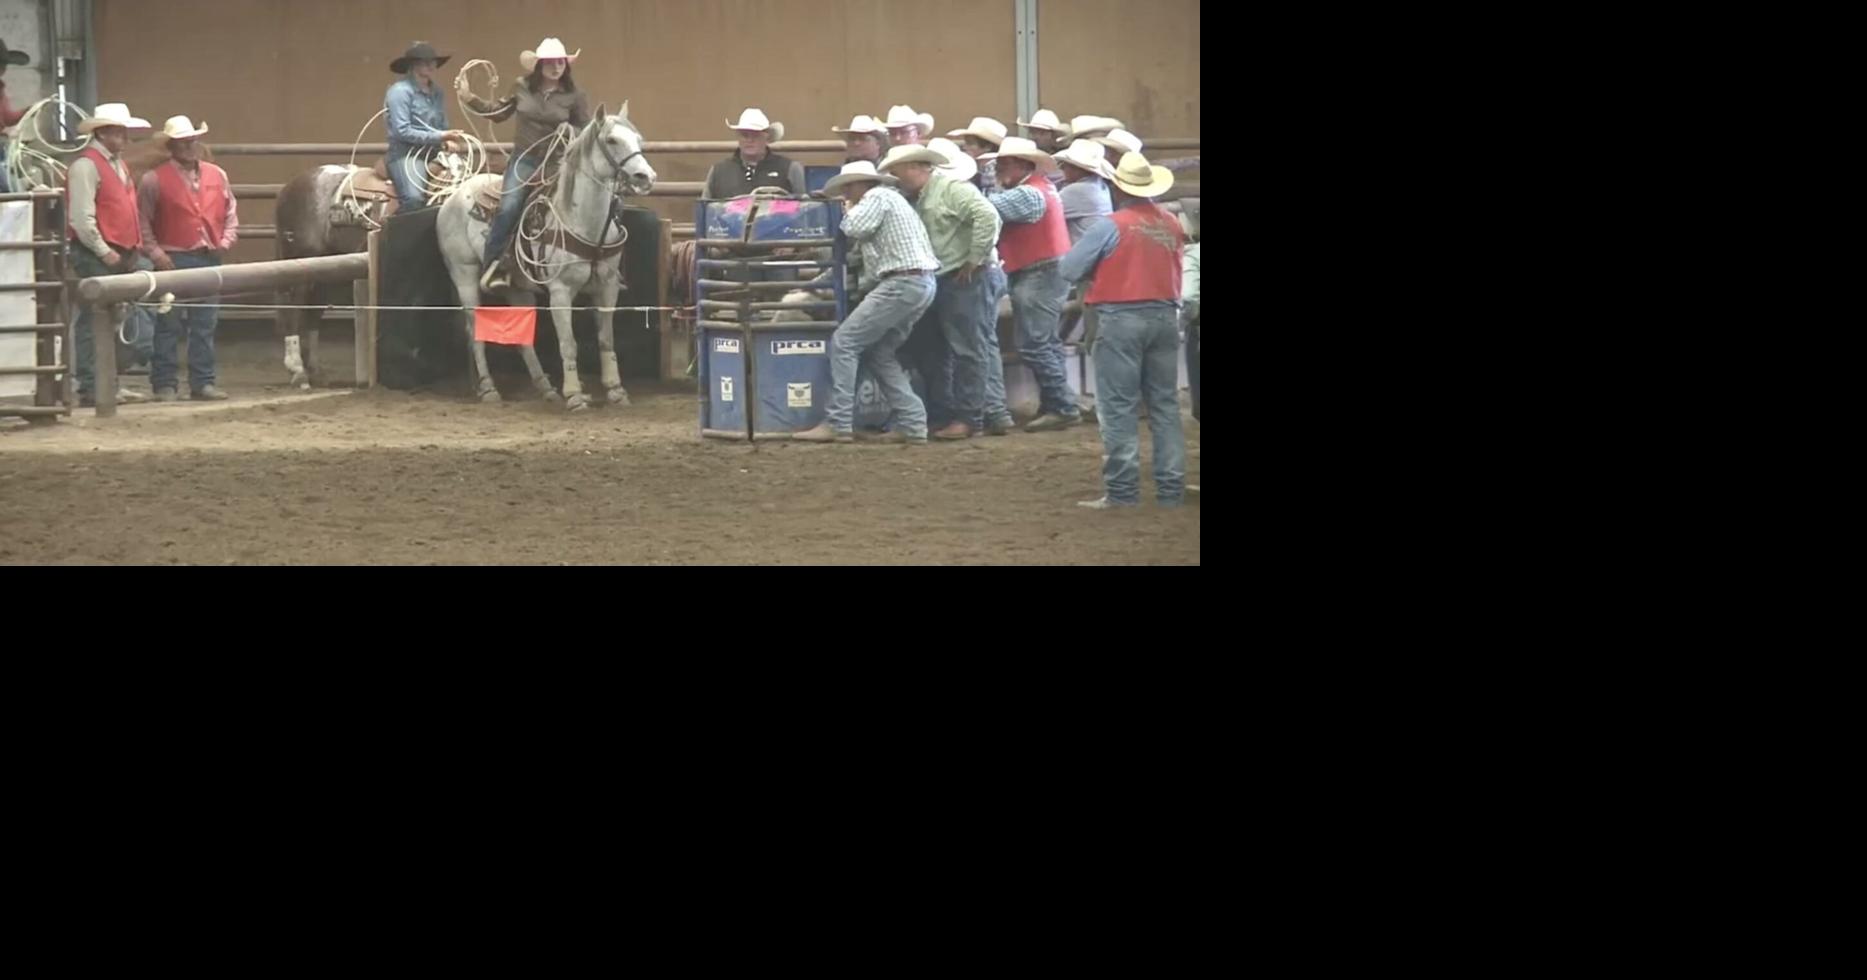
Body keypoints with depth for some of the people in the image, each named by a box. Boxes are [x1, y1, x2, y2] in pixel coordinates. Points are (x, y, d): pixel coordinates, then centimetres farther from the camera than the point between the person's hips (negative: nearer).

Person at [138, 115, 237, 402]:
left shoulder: (217, 176, 11)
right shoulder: (155, 180, -3)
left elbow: (231, 214, 17)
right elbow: (143, 222, -4)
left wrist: (226, 240, 1)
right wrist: (155, 252, -13)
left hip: (209, 259, 5)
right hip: (174, 259, -5)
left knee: (205, 325, 8)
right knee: (169, 326, -3)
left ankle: (203, 383, 14)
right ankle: (164, 385, 1)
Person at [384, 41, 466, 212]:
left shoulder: (436, 92, 14)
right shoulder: (400, 91, -7)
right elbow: (402, 132, -14)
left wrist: (447, 140, -1)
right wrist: (438, 137, -17)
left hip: (433, 153, 7)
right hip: (406, 154, -7)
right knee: (415, 198, -32)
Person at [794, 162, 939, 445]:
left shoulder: (877, 197, -3)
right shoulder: (891, 199, 28)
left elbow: (855, 229, -16)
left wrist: (850, 210, 5)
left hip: (902, 282, -10)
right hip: (922, 284, 10)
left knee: (843, 342, -8)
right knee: (879, 353, 16)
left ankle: (837, 424, -11)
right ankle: (912, 424, 8)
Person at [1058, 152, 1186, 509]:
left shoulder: (1112, 226, -11)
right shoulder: (1171, 225, 3)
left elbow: (1069, 268, -7)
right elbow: (1172, 267, 12)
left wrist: (1100, 268, 10)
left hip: (1122, 319, -5)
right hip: (1165, 316, 5)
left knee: (1118, 407, 0)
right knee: (1165, 403, 11)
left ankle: (1122, 490, -3)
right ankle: (1171, 487, 12)